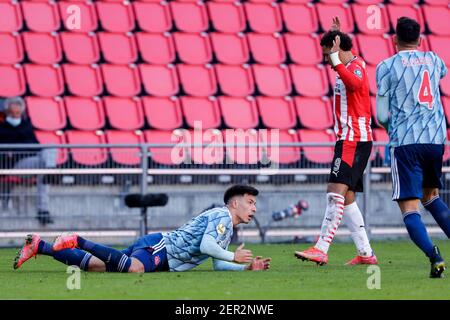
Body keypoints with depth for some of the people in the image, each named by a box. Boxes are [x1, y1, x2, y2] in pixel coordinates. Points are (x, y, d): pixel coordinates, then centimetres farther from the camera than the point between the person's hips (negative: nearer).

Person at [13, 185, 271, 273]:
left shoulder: (228, 230, 23)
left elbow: (218, 264, 23)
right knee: (134, 268, -41)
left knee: (94, 265, 3)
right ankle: (80, 243, -30)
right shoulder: (221, 215, -7)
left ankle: (40, 247, 4)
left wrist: (249, 267, 14)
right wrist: (234, 257, -12)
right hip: (158, 246, -9)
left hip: (163, 261, 9)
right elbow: (205, 245, -21)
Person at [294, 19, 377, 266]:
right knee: (346, 198, 10)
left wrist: (335, 59, -33)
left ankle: (321, 249, -26)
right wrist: (336, 36, 44)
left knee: (336, 191, -18)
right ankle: (366, 253, 12)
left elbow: (354, 83, -36)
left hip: (354, 139, -11)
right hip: (348, 139, 11)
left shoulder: (356, 66, -10)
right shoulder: (350, 67, 19)